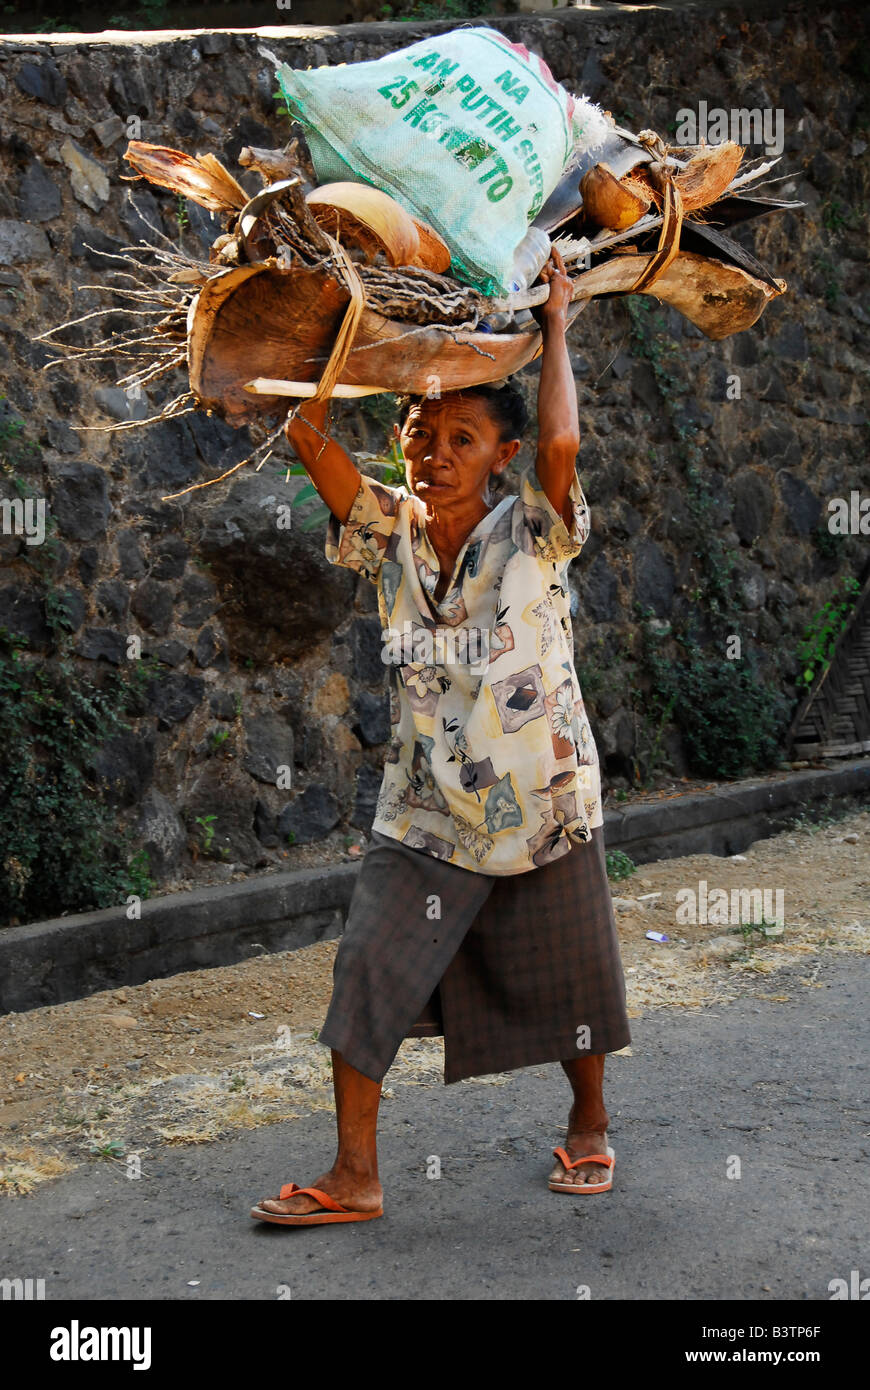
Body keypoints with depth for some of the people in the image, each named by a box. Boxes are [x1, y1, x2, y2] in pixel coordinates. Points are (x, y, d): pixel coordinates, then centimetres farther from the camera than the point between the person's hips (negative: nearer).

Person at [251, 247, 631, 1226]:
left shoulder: (532, 537, -10)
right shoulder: (389, 534, -3)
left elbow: (561, 444, -30)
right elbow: (307, 437, -13)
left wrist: (554, 325, -18)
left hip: (545, 808, -2)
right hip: (425, 816, 2)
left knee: (564, 982, 13)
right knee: (367, 976, -5)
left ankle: (589, 1129, 39)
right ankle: (354, 1177, 8)